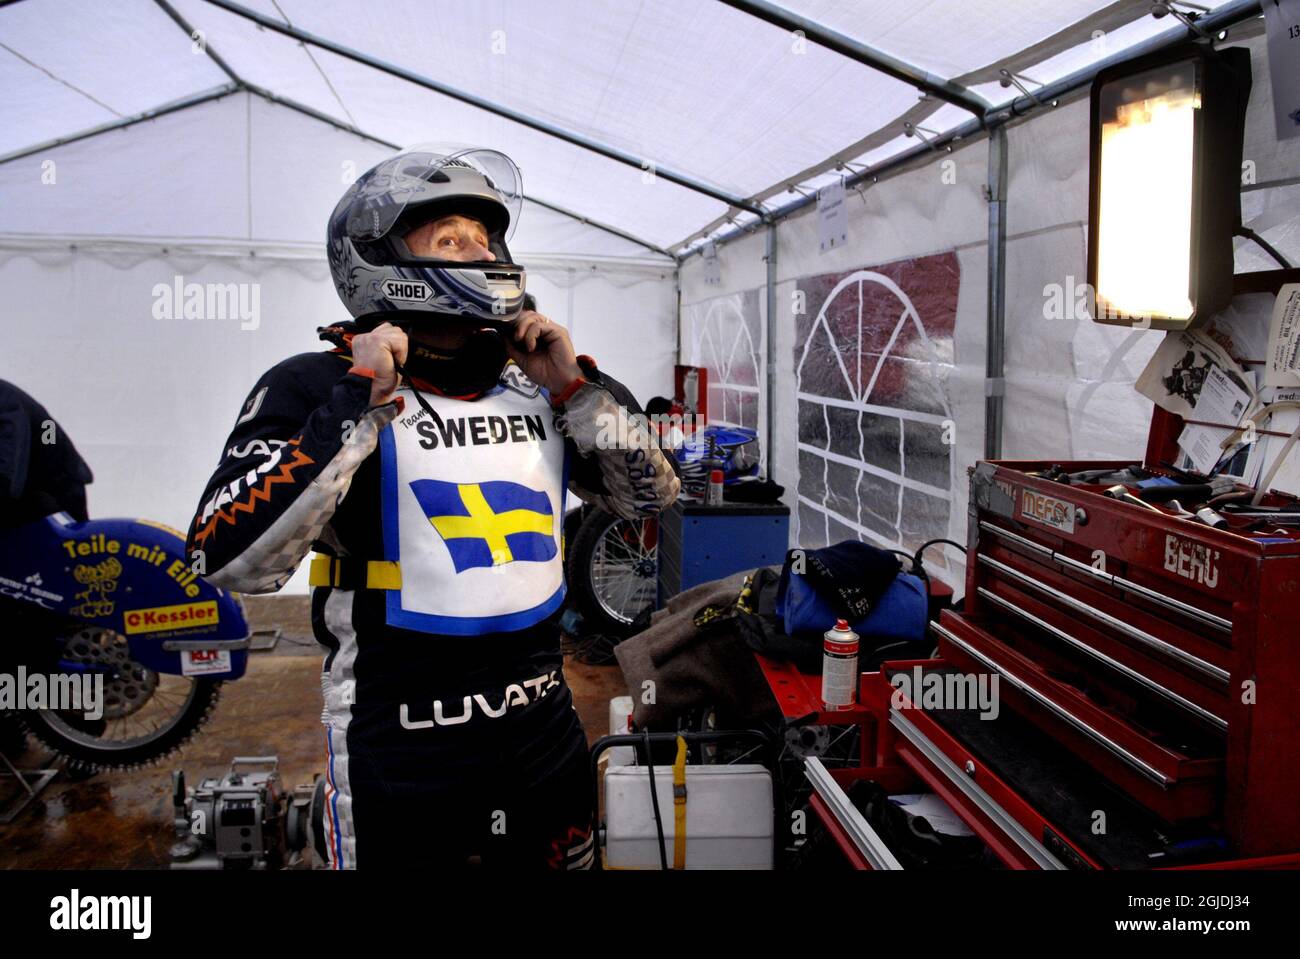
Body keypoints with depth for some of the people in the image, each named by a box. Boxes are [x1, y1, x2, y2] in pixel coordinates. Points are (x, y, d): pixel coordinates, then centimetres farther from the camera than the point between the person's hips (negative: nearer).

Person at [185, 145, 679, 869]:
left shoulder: (536, 387, 6)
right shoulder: (319, 388, -9)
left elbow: (651, 494, 9)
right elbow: (230, 560, -21)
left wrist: (576, 387, -3)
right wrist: (357, 404, -22)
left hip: (545, 734, 5)